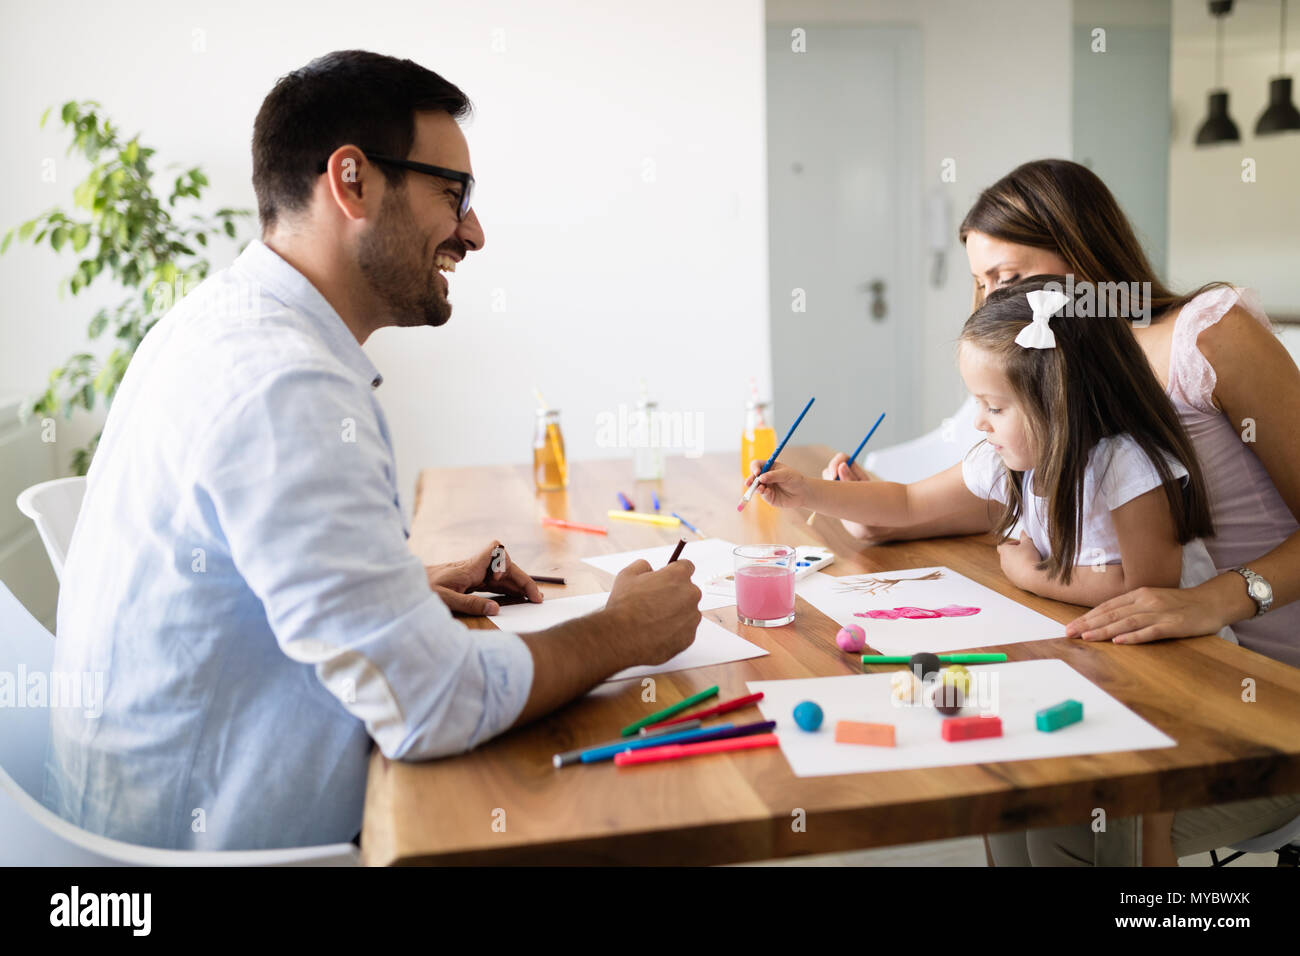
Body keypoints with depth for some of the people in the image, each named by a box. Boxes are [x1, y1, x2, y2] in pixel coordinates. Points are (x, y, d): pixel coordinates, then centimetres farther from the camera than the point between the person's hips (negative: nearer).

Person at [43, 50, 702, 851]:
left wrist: (407, 585, 6)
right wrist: (625, 632, -12)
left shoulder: (222, 320, 6)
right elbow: (431, 707, -27)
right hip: (232, 836, -9)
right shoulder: (284, 382, -28)